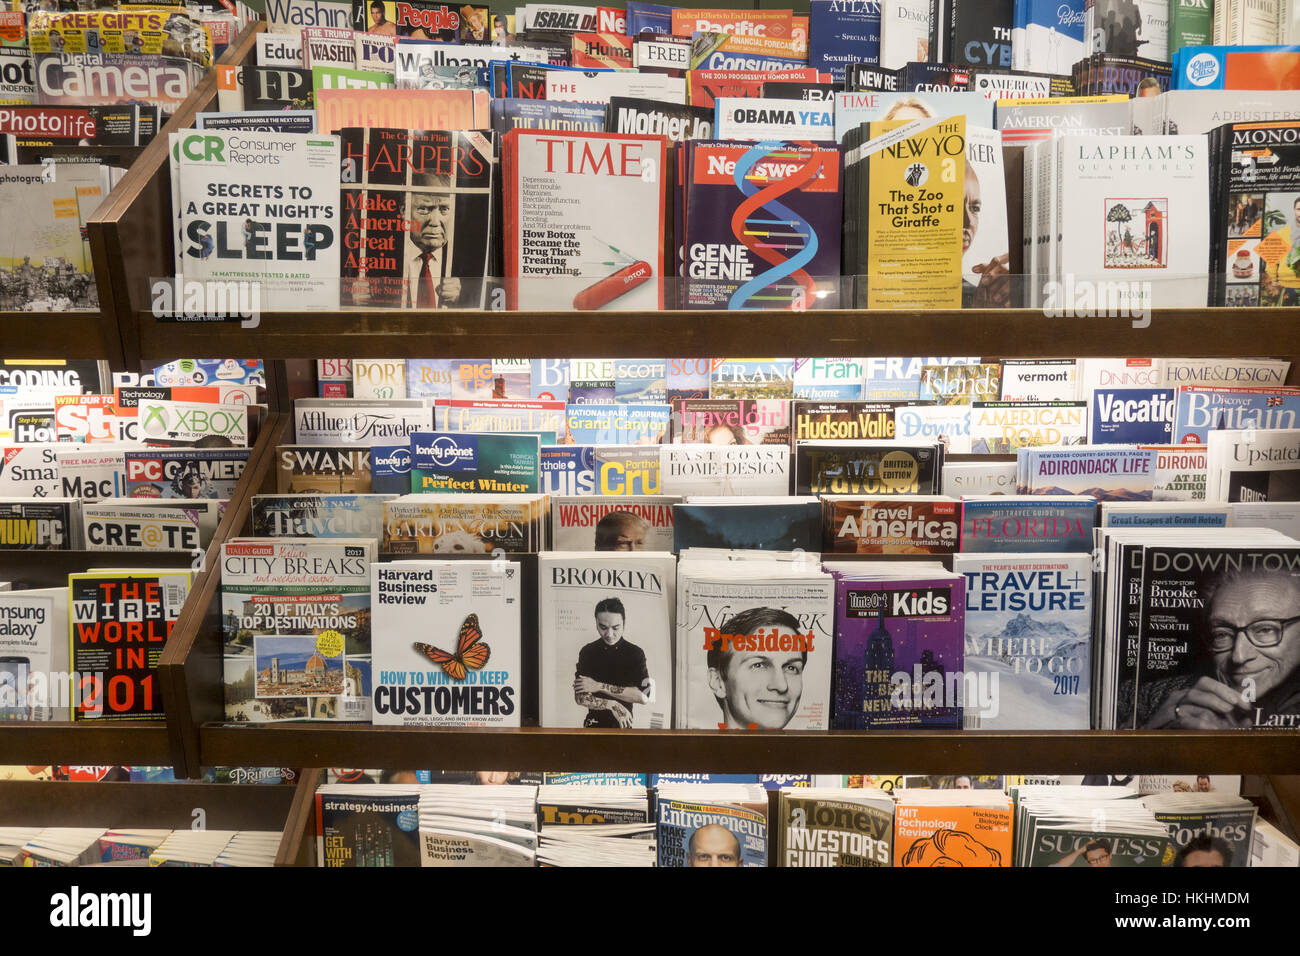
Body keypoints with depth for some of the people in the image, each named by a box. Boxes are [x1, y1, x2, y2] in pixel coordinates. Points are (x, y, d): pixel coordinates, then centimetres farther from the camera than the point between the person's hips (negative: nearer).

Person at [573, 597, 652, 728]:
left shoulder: (635, 653, -8)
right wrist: (612, 705, -21)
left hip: (623, 724, 0)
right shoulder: (587, 652, -6)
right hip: (595, 723, 0)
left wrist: (600, 686, -19)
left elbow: (644, 696, -18)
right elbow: (580, 697, -10)